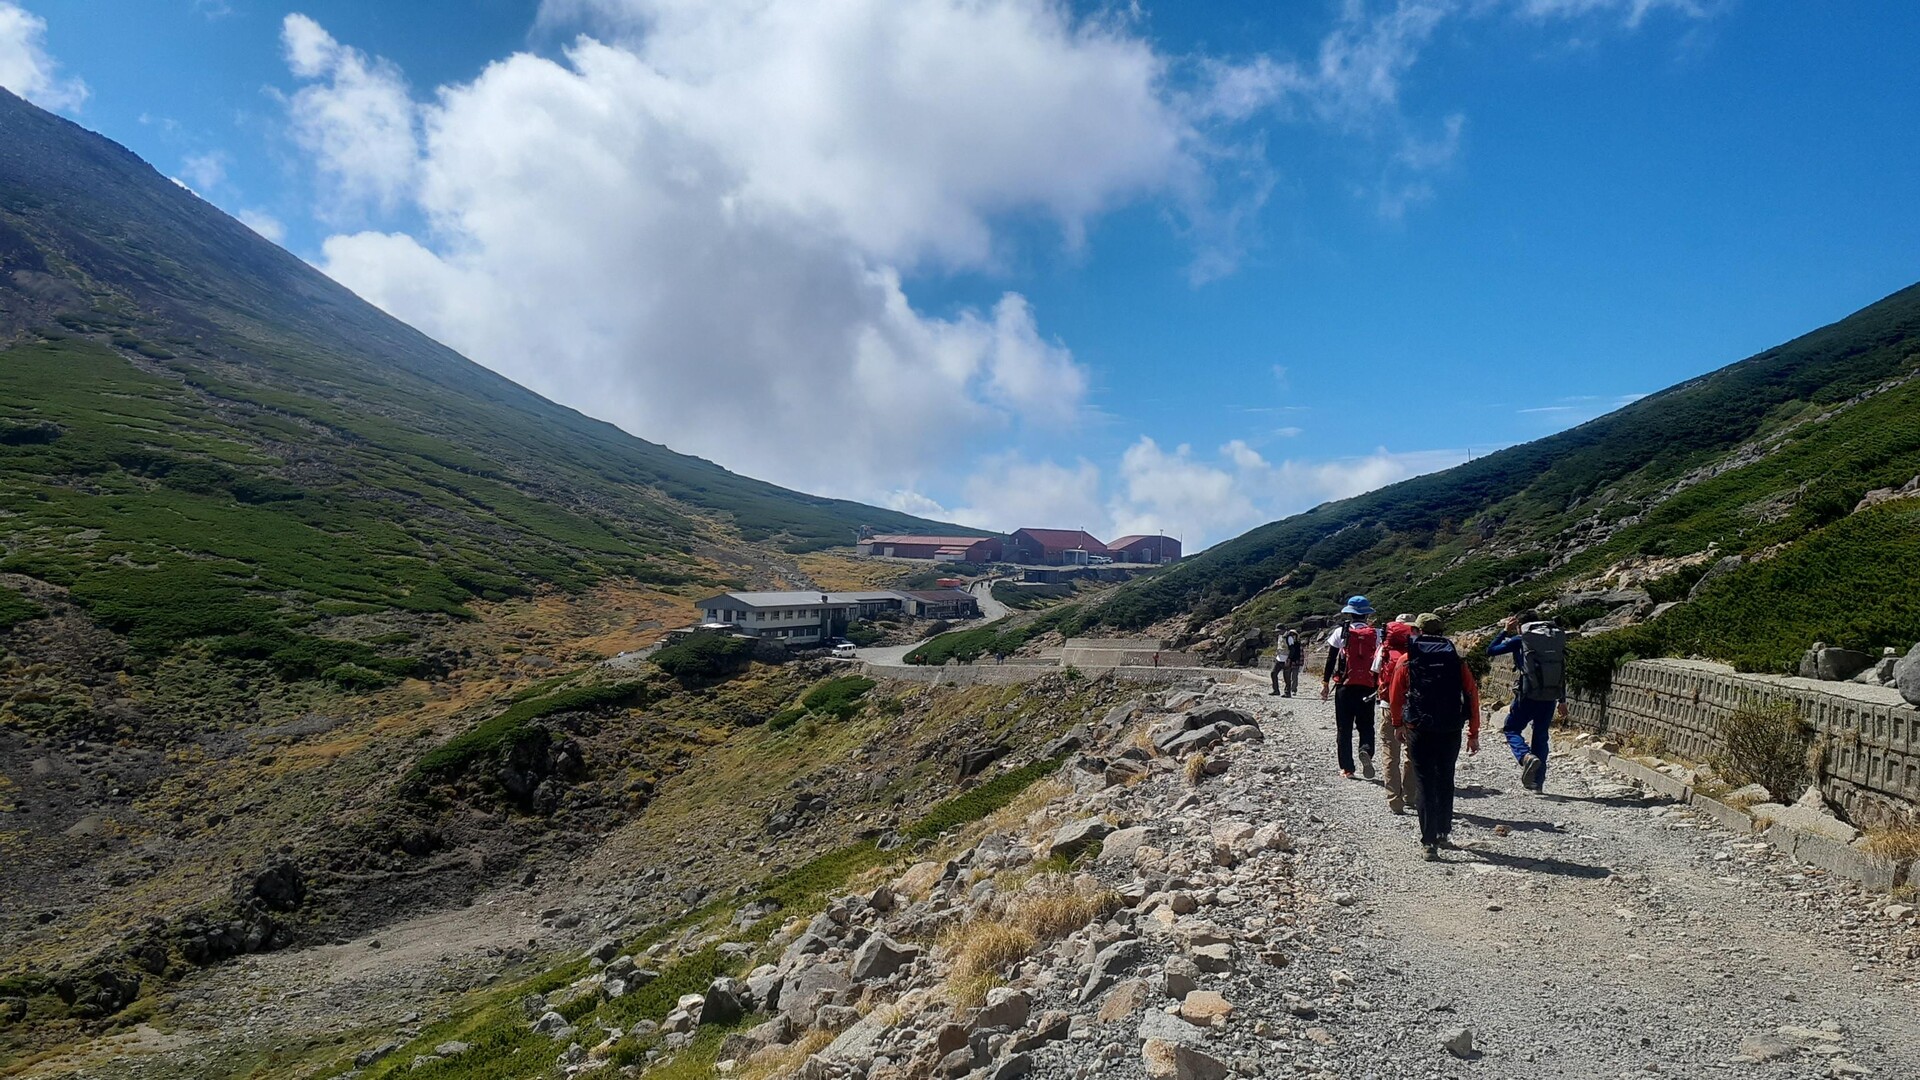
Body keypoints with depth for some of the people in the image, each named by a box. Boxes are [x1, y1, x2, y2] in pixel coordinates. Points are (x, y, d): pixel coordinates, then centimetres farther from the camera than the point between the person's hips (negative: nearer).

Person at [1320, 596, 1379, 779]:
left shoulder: (1341, 632, -1)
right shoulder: (1376, 634, 2)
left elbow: (1331, 660, -1)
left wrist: (1325, 683, 6)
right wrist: (1380, 687, 10)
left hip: (1345, 686, -1)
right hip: (1367, 687, 1)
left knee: (1344, 728, 7)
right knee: (1366, 726, 11)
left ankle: (1347, 768, 7)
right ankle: (1366, 751, -18)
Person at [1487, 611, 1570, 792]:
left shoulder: (1520, 640, -2)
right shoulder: (1557, 638, 12)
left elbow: (1490, 650, 5)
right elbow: (1562, 672, 14)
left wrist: (1505, 631, 17)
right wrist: (1562, 700, 19)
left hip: (1529, 695, -5)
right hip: (1551, 696, 5)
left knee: (1511, 730, 12)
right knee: (1541, 736, 16)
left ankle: (1527, 757, -19)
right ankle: (1538, 783, 16)